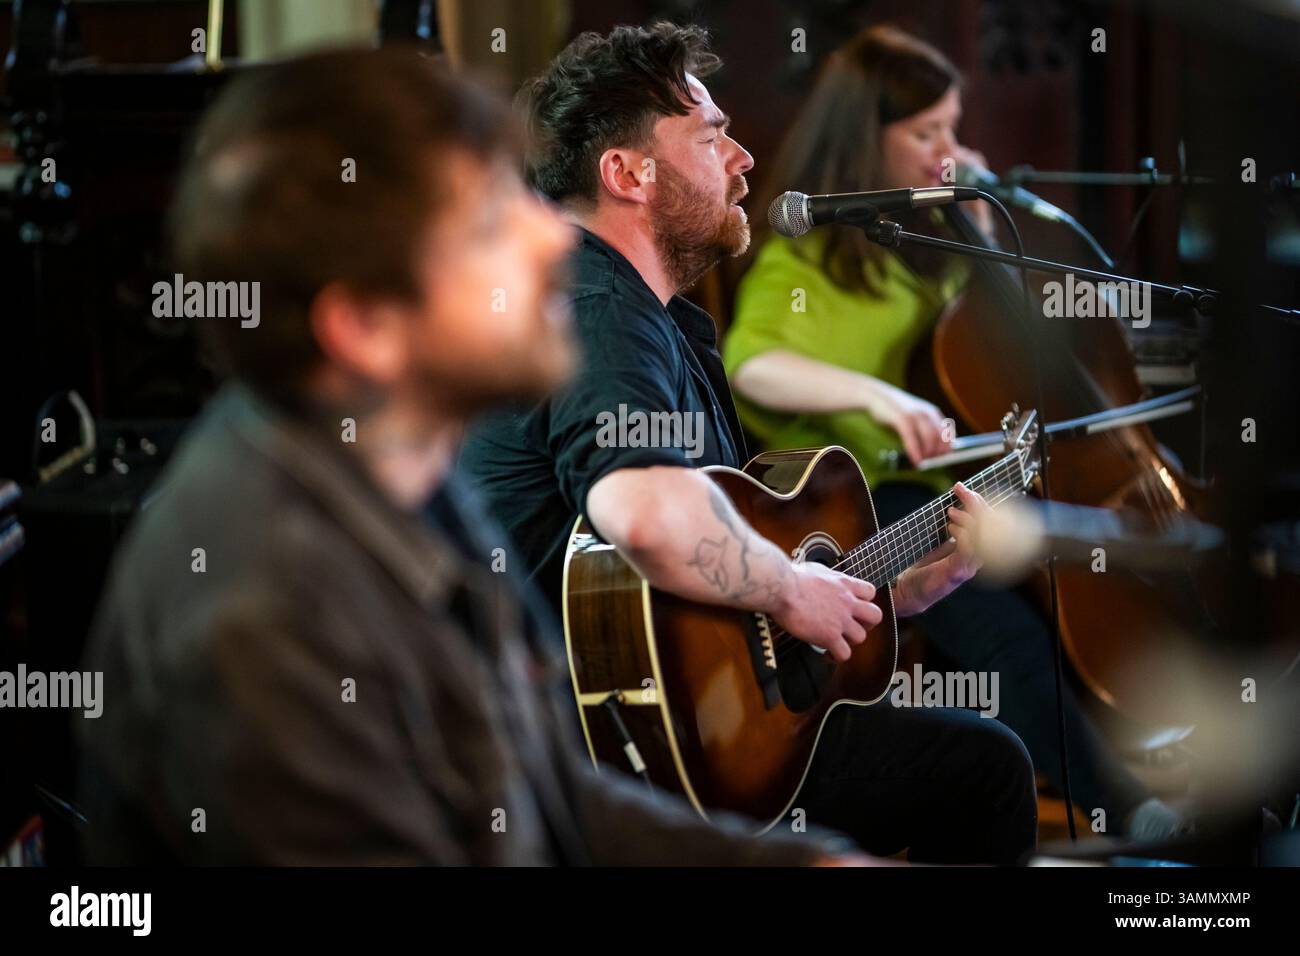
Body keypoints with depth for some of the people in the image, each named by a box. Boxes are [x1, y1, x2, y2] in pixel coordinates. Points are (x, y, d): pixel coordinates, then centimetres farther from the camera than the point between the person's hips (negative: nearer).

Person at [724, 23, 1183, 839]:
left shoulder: (924, 236, 16)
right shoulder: (803, 257, -6)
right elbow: (753, 363, -27)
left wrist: (978, 222, 17)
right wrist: (873, 394, -42)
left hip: (958, 481, 7)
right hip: (857, 499, -7)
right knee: (1001, 623, -32)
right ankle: (1115, 807, -27)